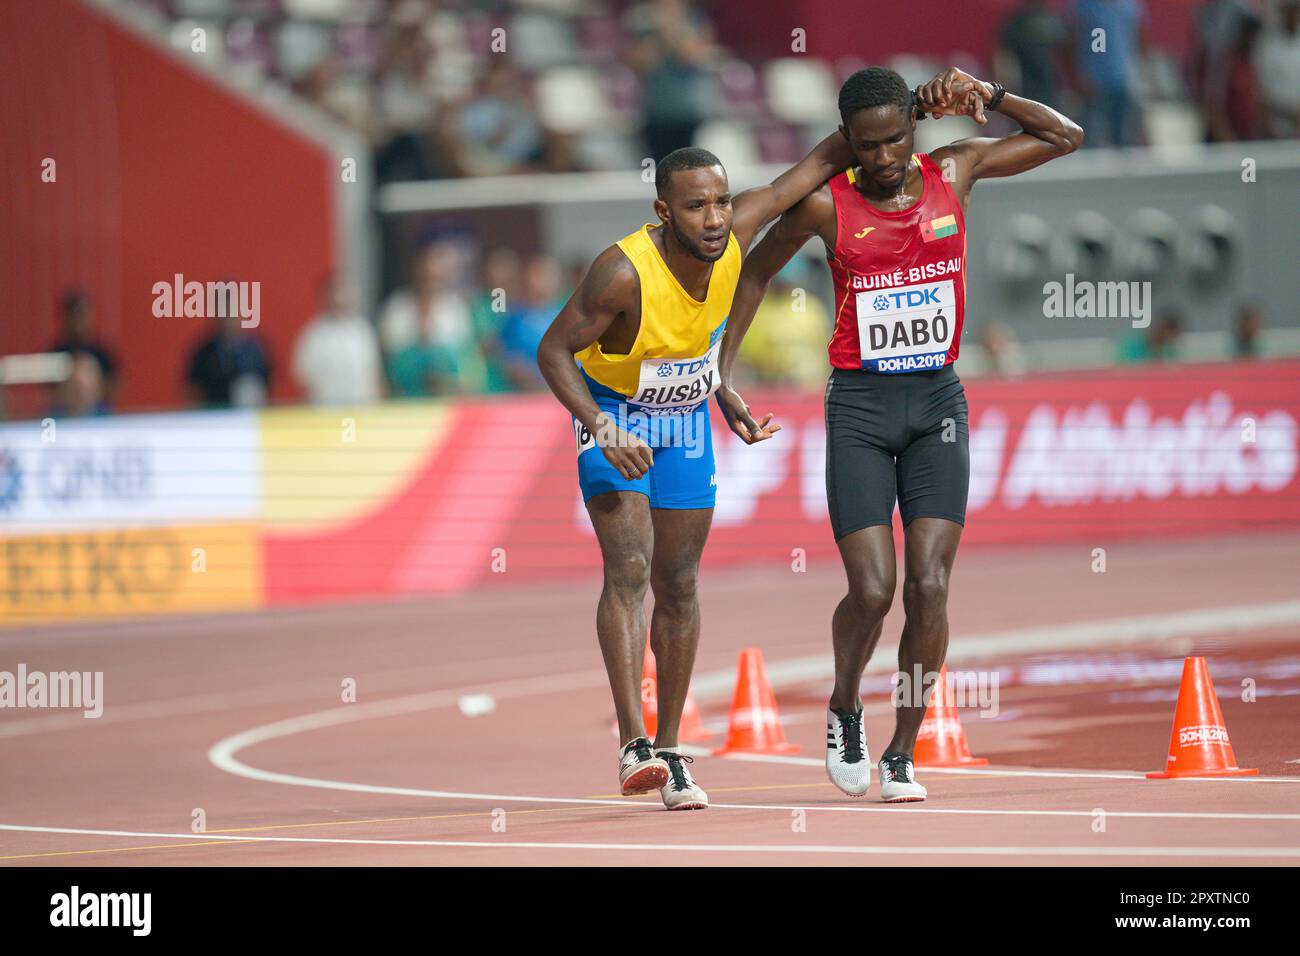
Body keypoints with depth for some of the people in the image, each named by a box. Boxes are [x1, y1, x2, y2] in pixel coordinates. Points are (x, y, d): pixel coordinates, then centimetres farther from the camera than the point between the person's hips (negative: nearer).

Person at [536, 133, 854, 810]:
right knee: (629, 569, -21)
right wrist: (603, 431, -33)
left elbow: (813, 168, -9)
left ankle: (669, 750, 15)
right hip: (614, 416, -5)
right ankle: (634, 746, -29)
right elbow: (553, 351, -24)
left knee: (677, 586, 7)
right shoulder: (624, 272, -34)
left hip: (686, 421, 5)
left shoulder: (734, 235, -21)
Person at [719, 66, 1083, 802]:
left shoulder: (954, 173, 0)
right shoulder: (827, 206, -6)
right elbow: (754, 273, 9)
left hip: (938, 403, 2)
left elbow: (1066, 138, 9)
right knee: (872, 591, -11)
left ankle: (902, 754, 3)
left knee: (930, 585, -9)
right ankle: (844, 710, 19)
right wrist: (724, 372, 3)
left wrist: (987, 96, -5)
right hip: (860, 408, -2)